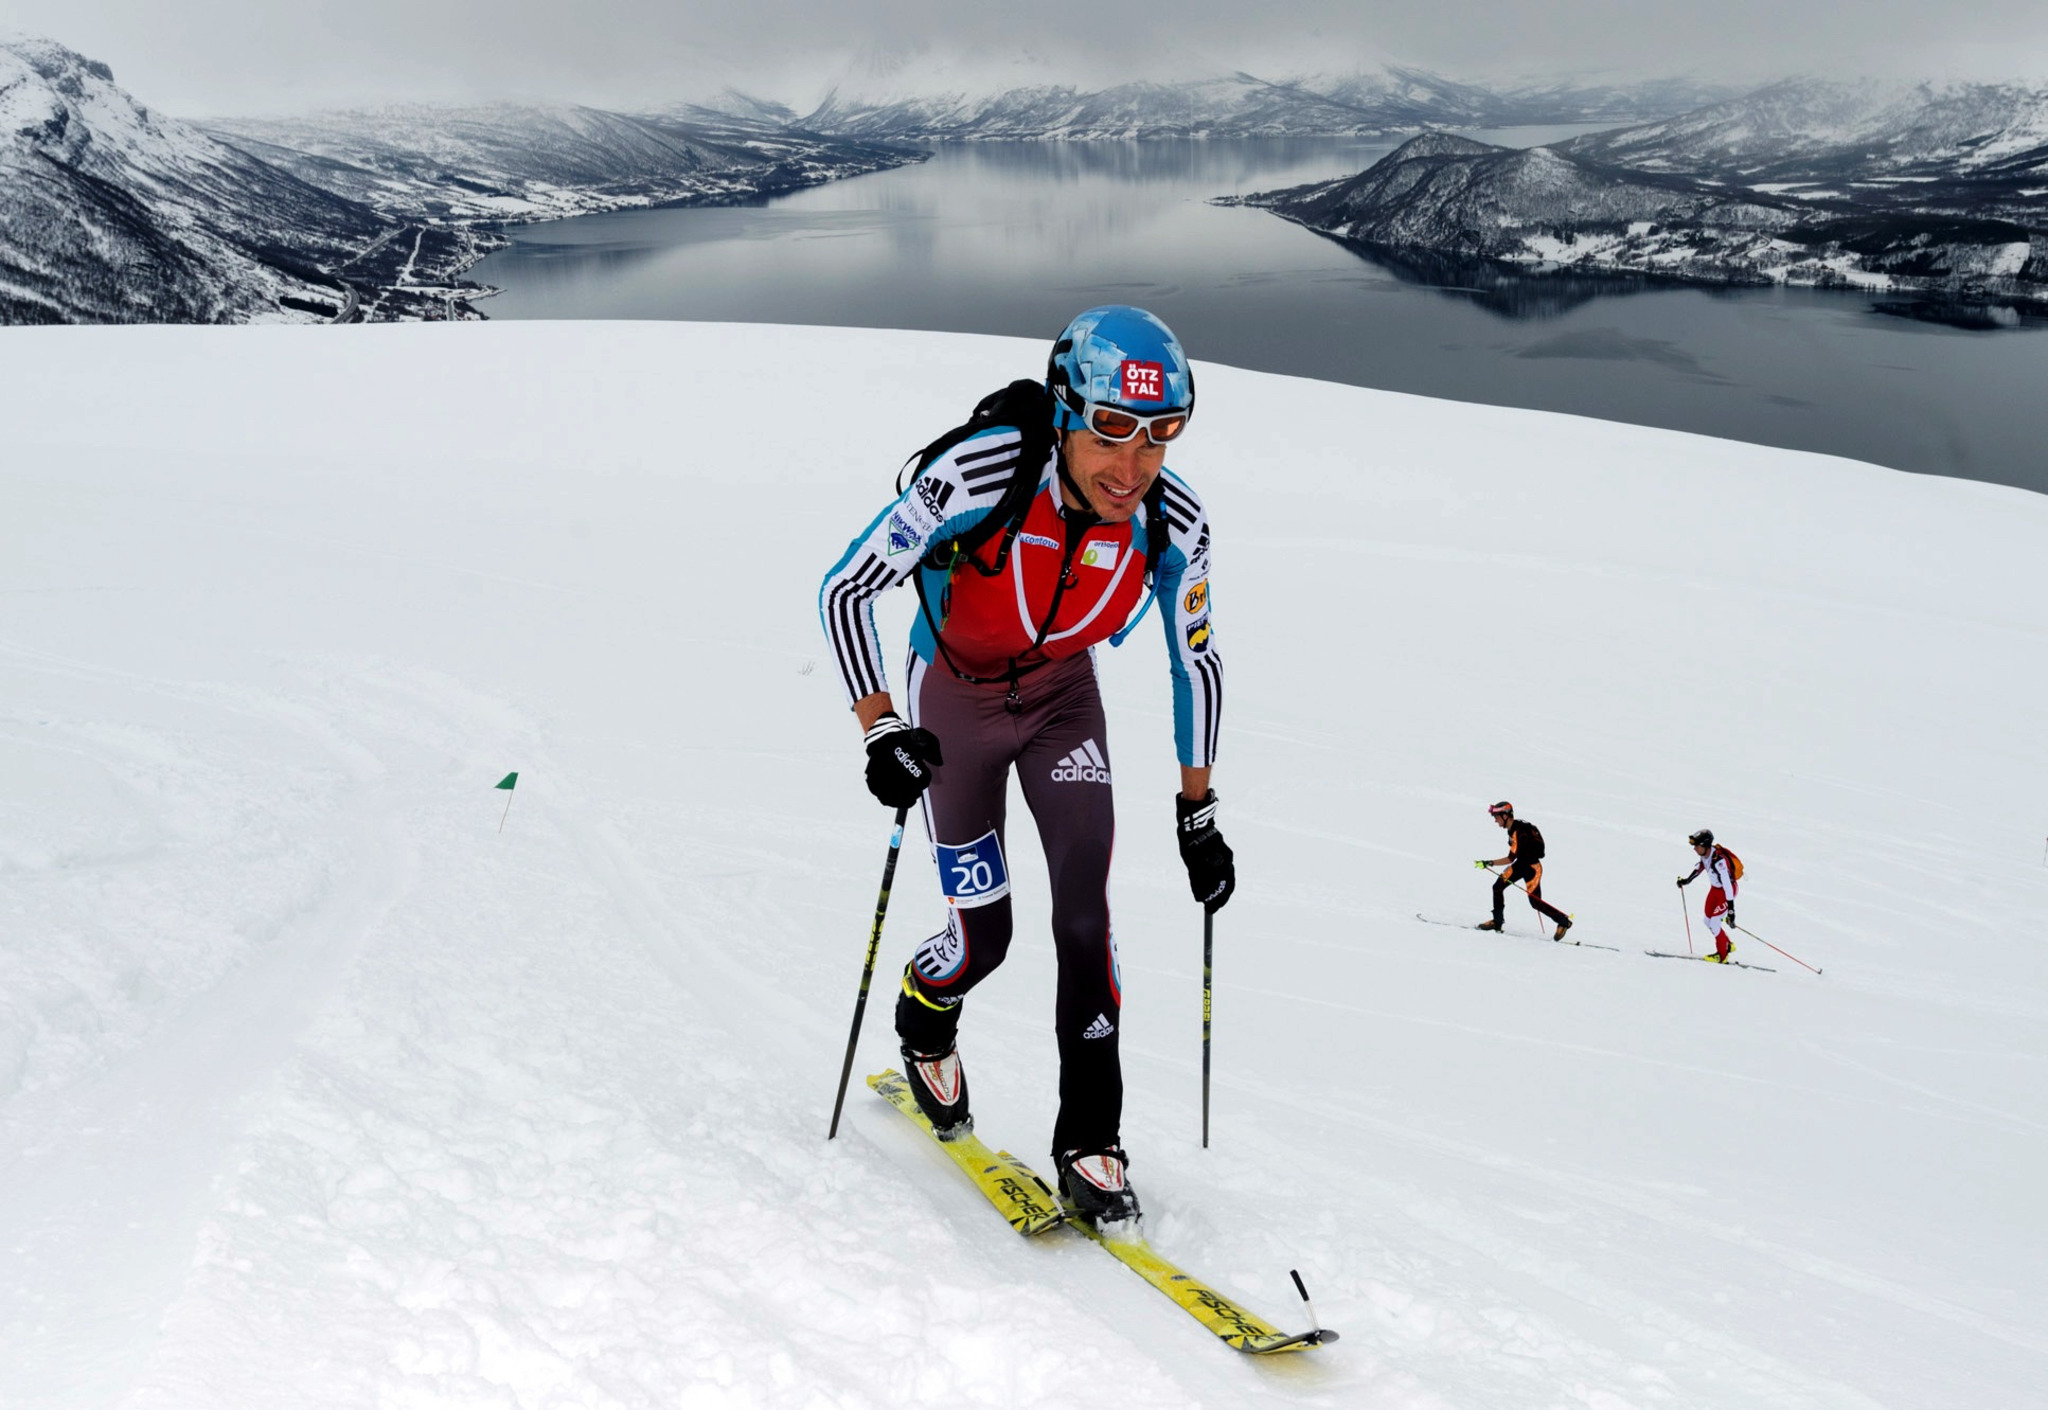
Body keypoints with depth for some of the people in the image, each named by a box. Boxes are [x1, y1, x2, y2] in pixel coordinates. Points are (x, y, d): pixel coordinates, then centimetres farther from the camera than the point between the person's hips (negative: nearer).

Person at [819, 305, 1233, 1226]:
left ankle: (1090, 1135, 2)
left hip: (1063, 696, 2)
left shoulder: (1173, 524, -23)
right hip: (955, 694, -2)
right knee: (982, 936, 0)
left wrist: (1198, 814, 0)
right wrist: (881, 730, -35)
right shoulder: (979, 476, -35)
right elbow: (844, 591, -25)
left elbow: (1195, 665, -5)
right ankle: (924, 1021, 37)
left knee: (1085, 908, -14)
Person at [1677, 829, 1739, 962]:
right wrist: (1687, 879, 17)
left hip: (1726, 891, -8)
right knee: (1708, 921, 13)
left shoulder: (1719, 860, -35)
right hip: (1714, 889, 8)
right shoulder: (1705, 854, -10)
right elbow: (1700, 866, 15)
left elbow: (1727, 885, -34)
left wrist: (1731, 910, -34)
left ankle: (1722, 955, 6)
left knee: (1714, 923, -9)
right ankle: (1727, 945, 32)